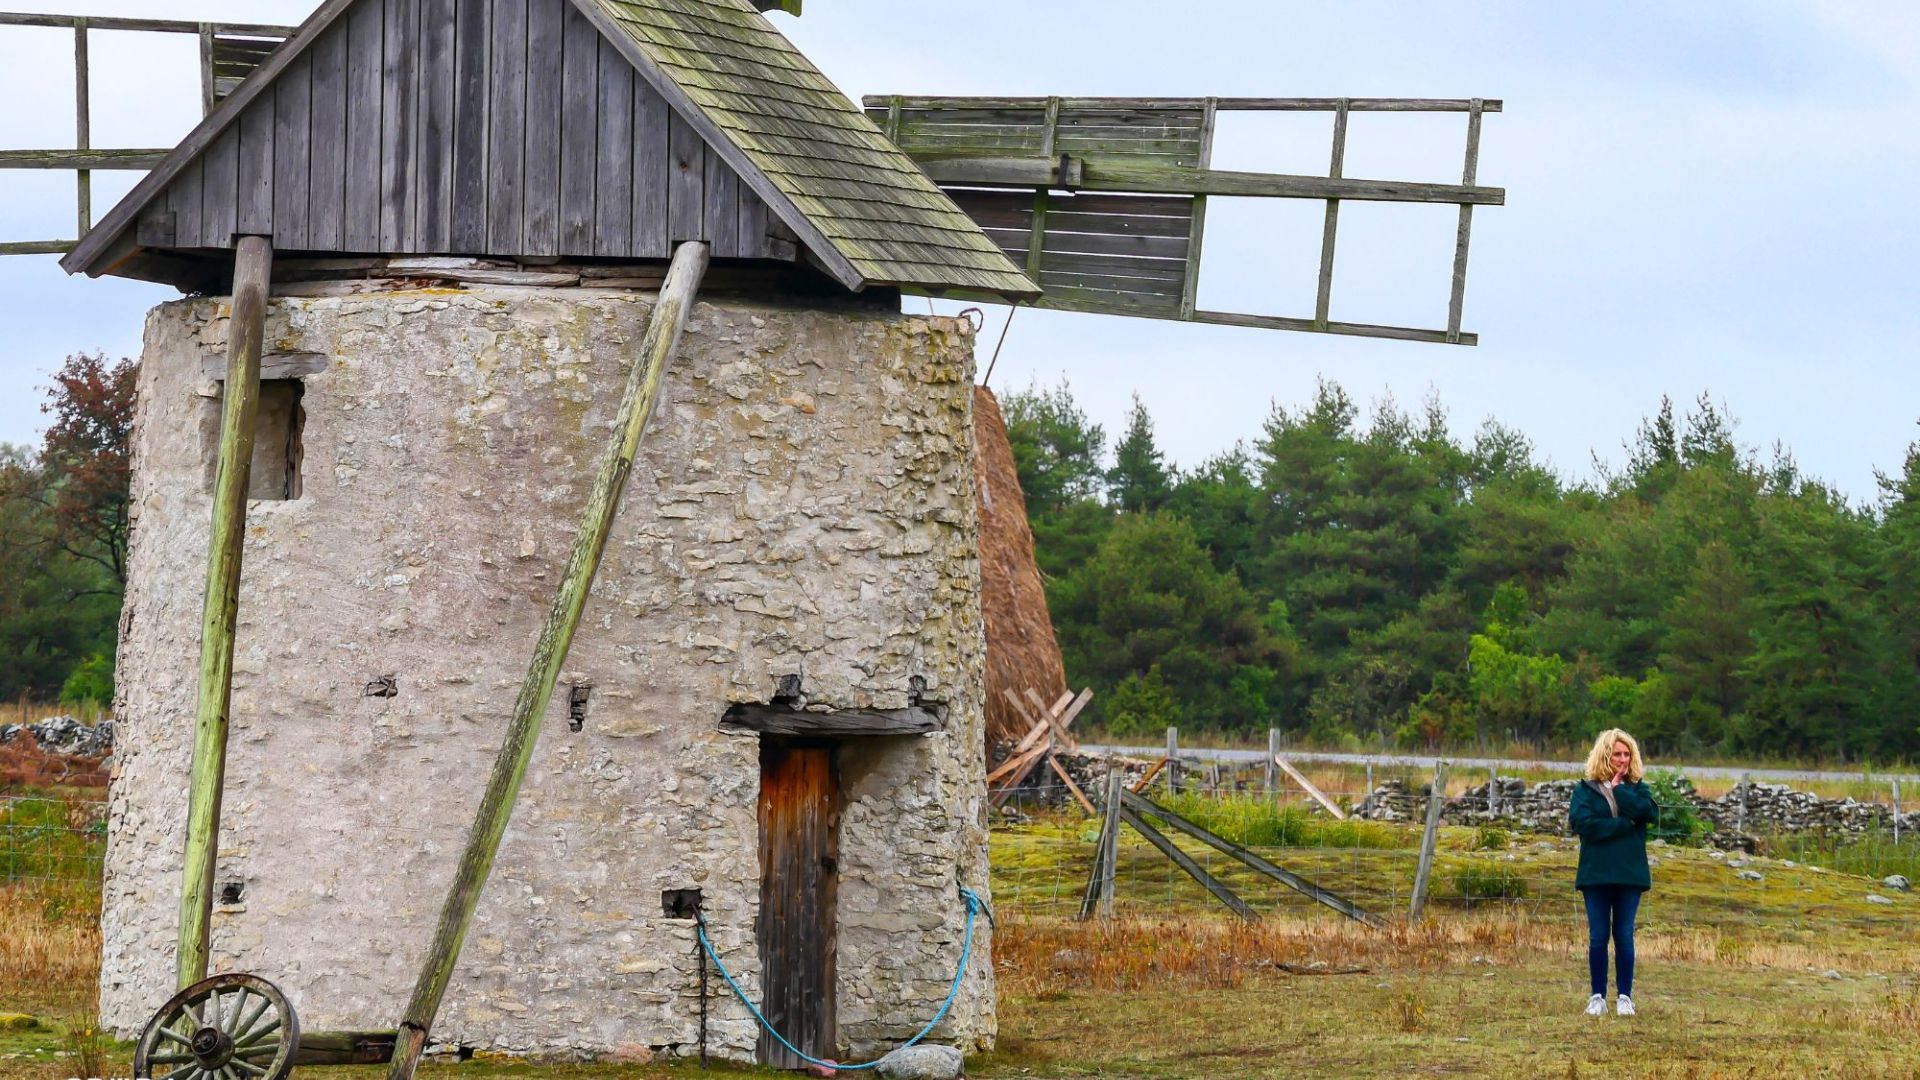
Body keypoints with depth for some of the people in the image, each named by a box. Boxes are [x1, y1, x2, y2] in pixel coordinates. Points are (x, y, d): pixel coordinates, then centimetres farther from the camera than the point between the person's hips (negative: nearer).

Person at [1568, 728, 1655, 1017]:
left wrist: (1618, 790, -9)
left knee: (1624, 936, 2)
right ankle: (1598, 996, 7)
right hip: (1596, 874, -1)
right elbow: (1581, 822, -13)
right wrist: (1624, 825, -12)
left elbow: (1649, 812, -12)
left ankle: (1625, 996, 8)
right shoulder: (1586, 790, 4)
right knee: (1598, 936, 1)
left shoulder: (1637, 789, 10)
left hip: (1630, 874, 1)